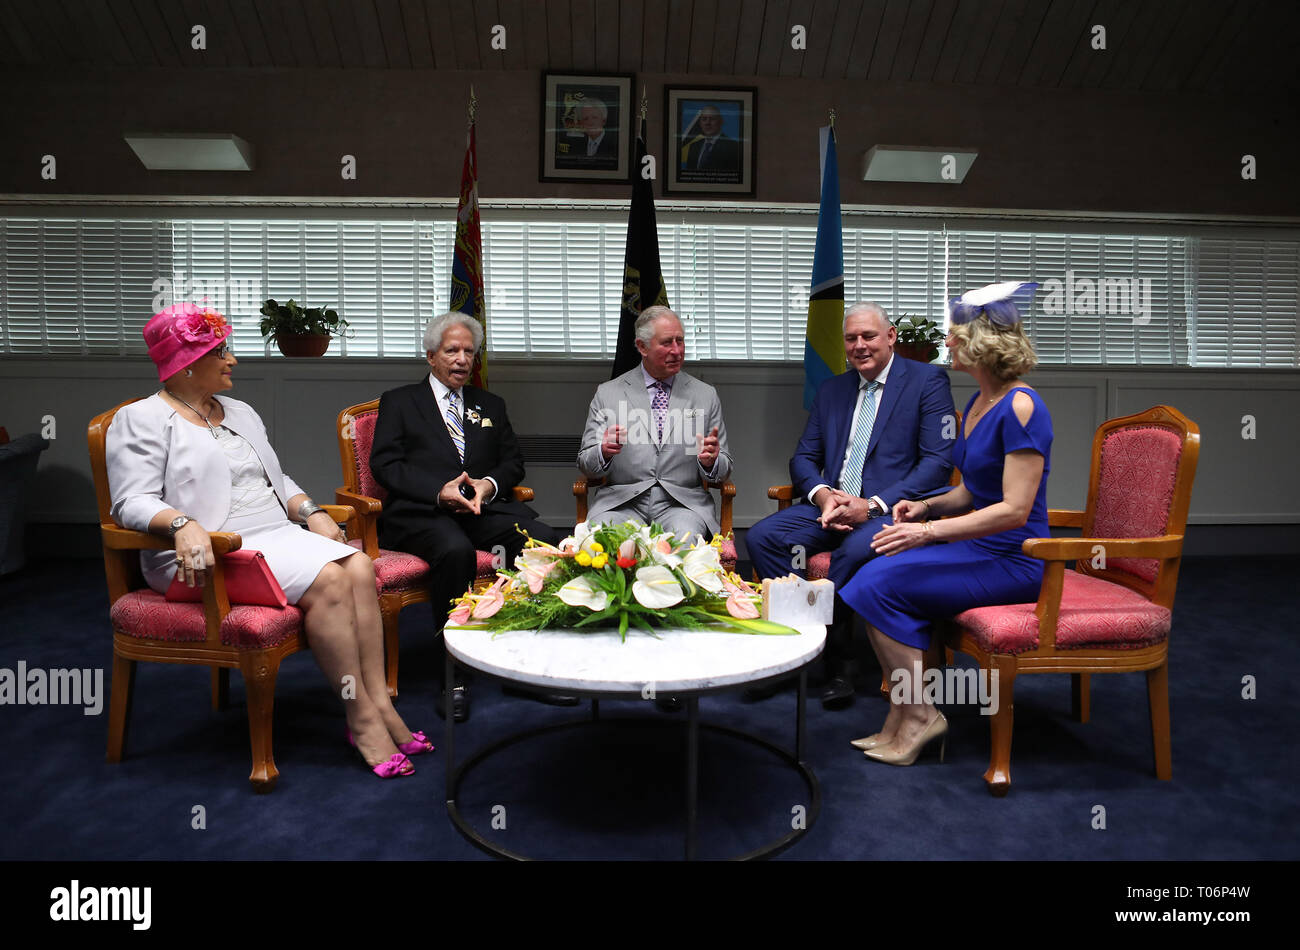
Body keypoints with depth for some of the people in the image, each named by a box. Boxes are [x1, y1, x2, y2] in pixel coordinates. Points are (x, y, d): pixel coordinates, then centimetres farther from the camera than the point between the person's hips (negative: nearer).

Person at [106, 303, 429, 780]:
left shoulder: (239, 412, 22)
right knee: (328, 580, -29)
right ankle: (361, 719, -20)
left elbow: (279, 481, 24)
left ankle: (379, 703, -22)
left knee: (360, 568, -21)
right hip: (211, 554, -7)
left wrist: (310, 511, 6)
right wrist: (183, 523, -32)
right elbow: (133, 502, -12)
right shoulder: (141, 420, 0)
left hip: (278, 535, 7)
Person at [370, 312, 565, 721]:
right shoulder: (399, 401, 15)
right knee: (455, 549, -38)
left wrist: (489, 484, -6)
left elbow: (513, 462, 18)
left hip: (485, 507, 4)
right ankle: (453, 675, -27)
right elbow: (385, 465, 2)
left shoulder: (491, 405, 27)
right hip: (420, 512, -3)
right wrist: (439, 491, -14)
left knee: (542, 539, -27)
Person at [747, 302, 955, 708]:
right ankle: (836, 657, -15)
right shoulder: (831, 389, 18)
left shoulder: (928, 380, 1)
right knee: (761, 536, -19)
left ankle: (818, 642, -13)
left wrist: (874, 505, -17)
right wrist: (823, 495, -8)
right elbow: (804, 457, 15)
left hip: (891, 510, -5)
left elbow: (939, 461, -8)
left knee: (856, 550, -37)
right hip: (831, 506, 5)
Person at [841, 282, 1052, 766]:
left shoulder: (1020, 408, -17)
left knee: (881, 583, -18)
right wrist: (928, 505, 3)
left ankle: (919, 715, -3)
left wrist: (930, 531, -22)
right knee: (876, 577, -10)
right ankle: (903, 717, -3)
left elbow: (1014, 510, -22)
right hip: (980, 546, 9)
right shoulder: (978, 403, 12)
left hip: (1013, 560, -9)